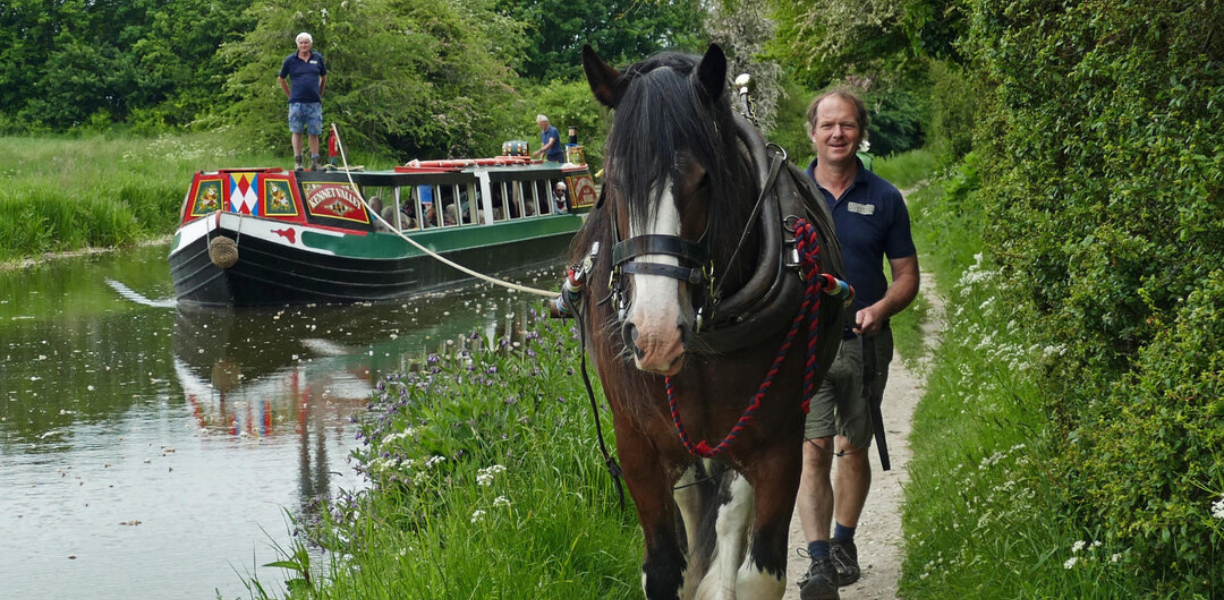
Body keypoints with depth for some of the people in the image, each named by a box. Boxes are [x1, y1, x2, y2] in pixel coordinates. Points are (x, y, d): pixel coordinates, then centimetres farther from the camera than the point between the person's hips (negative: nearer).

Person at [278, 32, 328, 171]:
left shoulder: (318, 58, 7)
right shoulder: (290, 60, 1)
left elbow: (324, 77, 20)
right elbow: (281, 79, 11)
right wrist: (290, 95, 7)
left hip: (314, 102, 2)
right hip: (297, 102, -2)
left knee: (314, 133, 4)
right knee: (296, 132, 0)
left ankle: (315, 162, 9)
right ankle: (297, 161, 3)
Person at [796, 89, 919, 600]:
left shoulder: (884, 198, 1)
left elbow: (907, 275, 5)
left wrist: (880, 309, -14)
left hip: (864, 343, 1)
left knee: (853, 449, 11)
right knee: (812, 450, -12)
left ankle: (844, 543, 31)